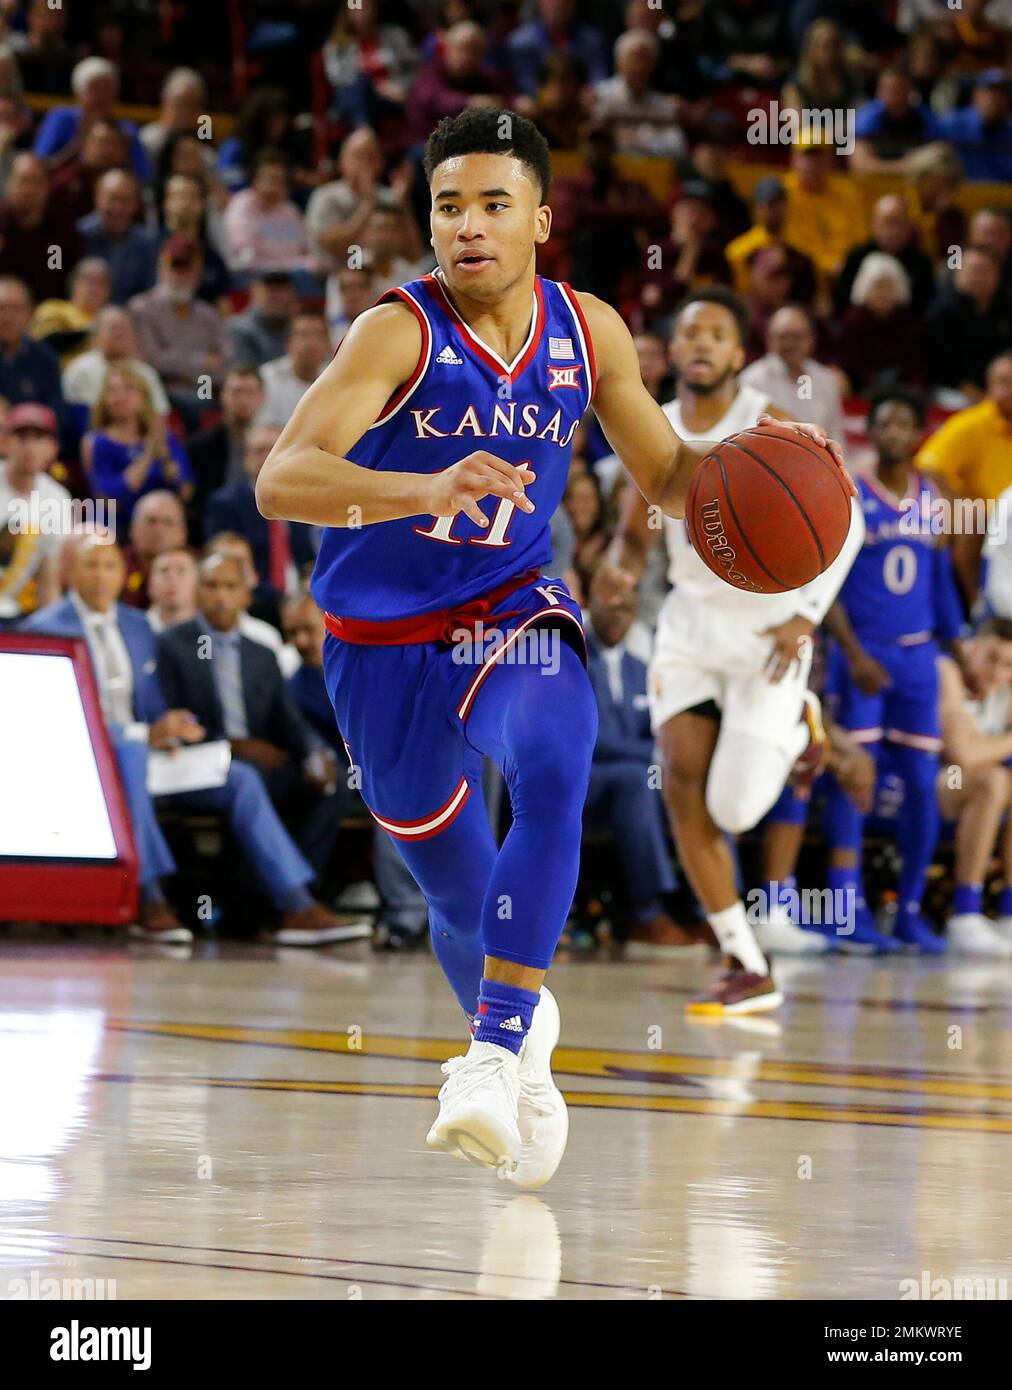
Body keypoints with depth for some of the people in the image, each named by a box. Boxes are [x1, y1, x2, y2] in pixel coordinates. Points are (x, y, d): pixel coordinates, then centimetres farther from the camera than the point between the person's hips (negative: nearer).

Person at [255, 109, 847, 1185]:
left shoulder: (587, 332, -5)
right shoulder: (399, 333, -19)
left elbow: (665, 473, 10)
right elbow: (280, 481, -32)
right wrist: (428, 489, -48)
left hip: (512, 610, 2)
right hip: (385, 639, -1)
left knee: (555, 767, -32)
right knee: (459, 894, 10)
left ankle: (494, 1053, -31)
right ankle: (522, 1027, 44)